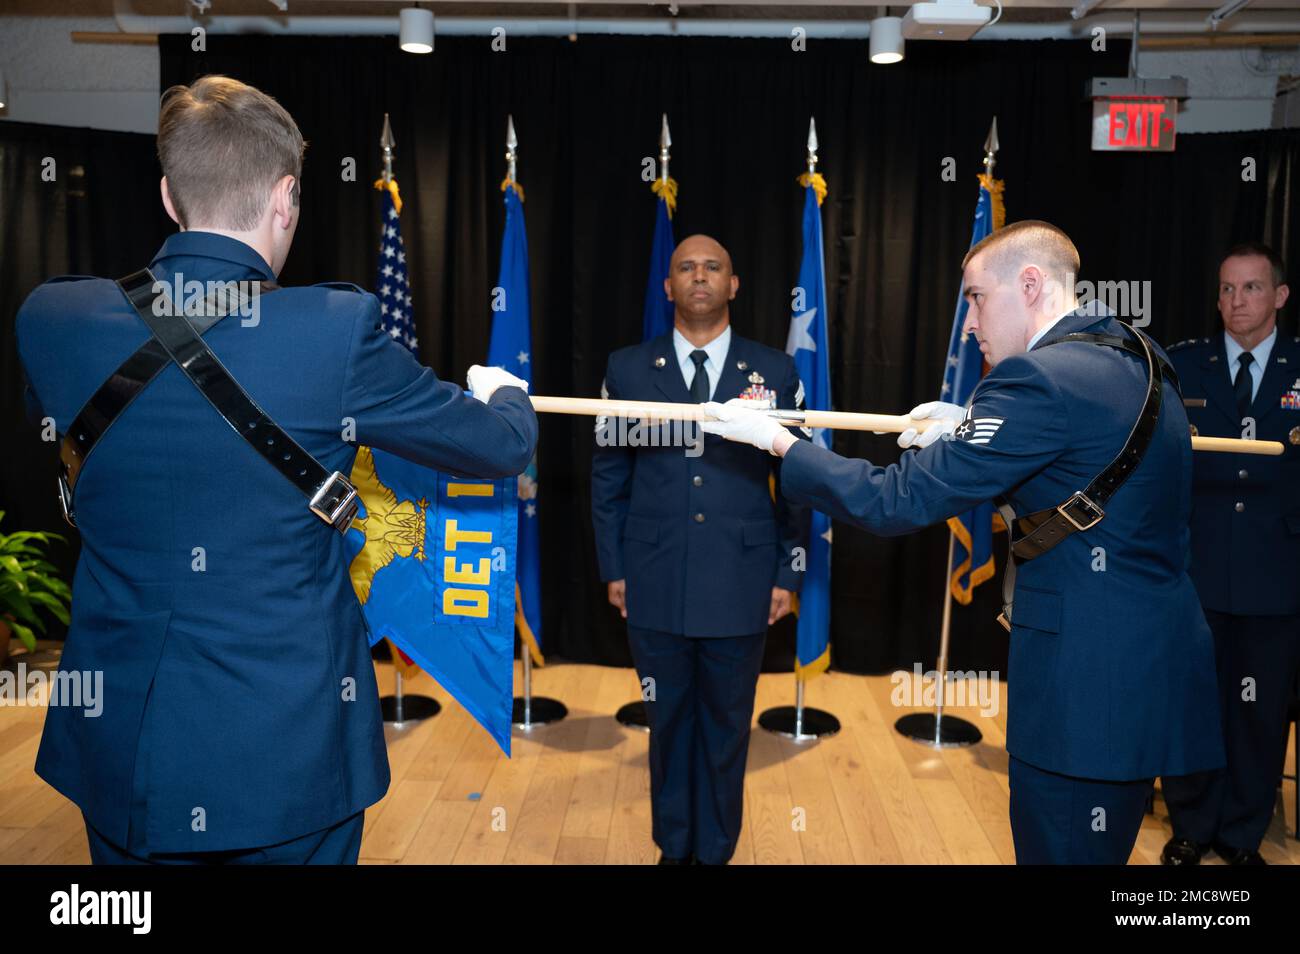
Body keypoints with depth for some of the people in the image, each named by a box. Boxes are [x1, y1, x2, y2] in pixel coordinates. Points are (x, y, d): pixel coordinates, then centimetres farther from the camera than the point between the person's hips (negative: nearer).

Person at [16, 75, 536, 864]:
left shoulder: (54, 319, -7)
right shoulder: (336, 329, -19)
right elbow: (503, 446, -7)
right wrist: (504, 391, 17)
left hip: (118, 749, 4)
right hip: (288, 759, -3)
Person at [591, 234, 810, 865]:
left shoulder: (775, 371, 2)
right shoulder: (628, 368, 3)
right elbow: (608, 476, 6)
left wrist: (787, 573, 1)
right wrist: (613, 569, 3)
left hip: (741, 586, 0)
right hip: (654, 584, 1)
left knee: (727, 726, 13)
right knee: (667, 722, 15)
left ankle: (715, 850, 34)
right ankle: (674, 846, 36)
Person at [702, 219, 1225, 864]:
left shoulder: (1040, 377, -20)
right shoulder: (1138, 358, 9)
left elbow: (898, 502, -22)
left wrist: (776, 440, -12)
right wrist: (971, 424, 11)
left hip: (1084, 684, -9)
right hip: (1152, 669, 9)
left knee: (1058, 847, 4)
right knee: (1100, 847, 21)